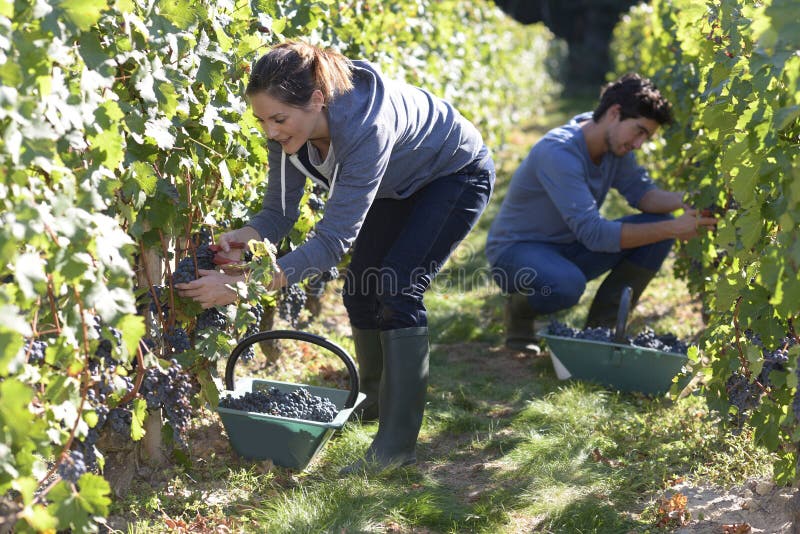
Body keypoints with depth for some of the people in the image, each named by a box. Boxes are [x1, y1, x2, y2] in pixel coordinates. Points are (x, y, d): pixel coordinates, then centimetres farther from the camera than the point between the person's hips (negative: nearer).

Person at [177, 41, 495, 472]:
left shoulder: (364, 127, -44)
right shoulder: (292, 127, -23)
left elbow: (333, 239, -44)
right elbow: (279, 212, -14)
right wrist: (242, 238, -36)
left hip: (456, 175, -7)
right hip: (398, 185, 7)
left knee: (397, 290, -18)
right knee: (360, 289, 4)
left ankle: (398, 442, -12)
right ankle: (374, 401, 29)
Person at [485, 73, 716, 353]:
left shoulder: (614, 141, -4)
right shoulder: (559, 152, -30)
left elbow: (641, 192, 0)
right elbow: (594, 233, -34)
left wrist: (682, 200, -23)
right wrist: (672, 229, -35)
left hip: (569, 247, 8)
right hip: (516, 250, -8)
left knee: (658, 226, -8)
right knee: (567, 284, -42)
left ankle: (601, 325, 0)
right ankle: (520, 309, -5)